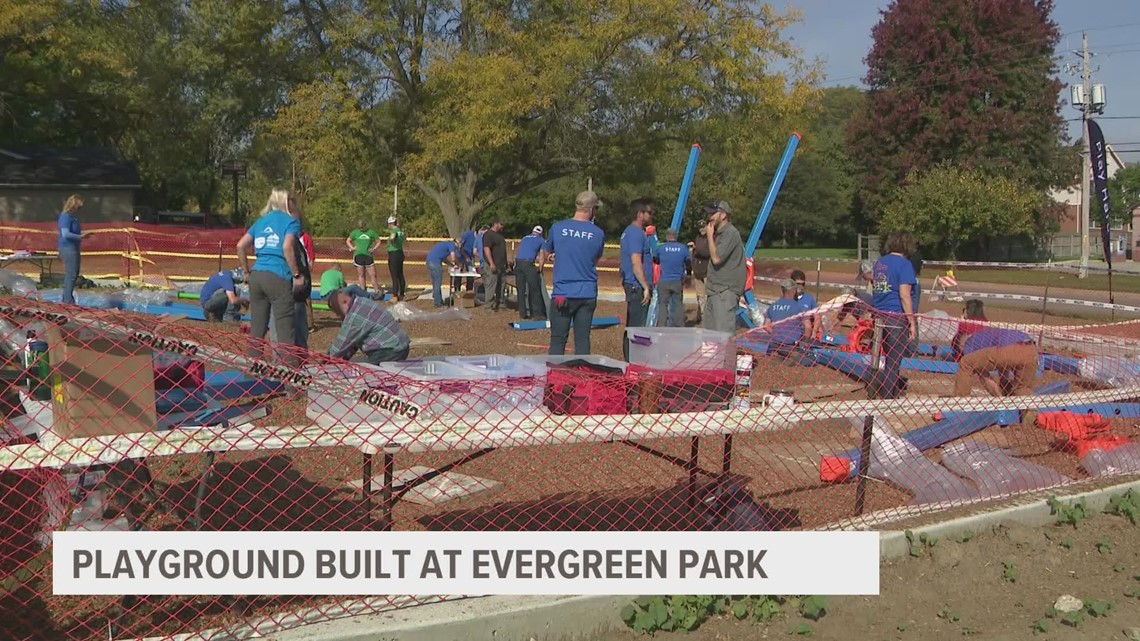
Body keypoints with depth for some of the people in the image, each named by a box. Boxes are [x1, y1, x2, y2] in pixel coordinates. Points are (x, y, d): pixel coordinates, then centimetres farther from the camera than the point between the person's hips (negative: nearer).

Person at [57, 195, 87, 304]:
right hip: (68, 248, -11)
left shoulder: (72, 216, 14)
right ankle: (68, 300, -5)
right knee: (71, 274, -9)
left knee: (74, 273, 16)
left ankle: (66, 299, 24)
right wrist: (80, 237, -18)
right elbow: (66, 234, -23)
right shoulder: (65, 217, -16)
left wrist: (82, 233, 12)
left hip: (73, 248, 11)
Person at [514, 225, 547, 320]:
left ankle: (523, 313, 10)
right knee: (534, 289, -1)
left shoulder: (524, 238, 26)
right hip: (528, 263, -5)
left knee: (520, 289, 8)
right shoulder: (541, 240, 15)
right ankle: (538, 313, -3)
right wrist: (540, 267, 18)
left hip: (518, 262, 5)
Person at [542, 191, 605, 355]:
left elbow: (546, 252, 13)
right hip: (587, 295, 1)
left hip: (562, 294, -1)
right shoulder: (598, 234, -2)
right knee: (583, 340, 6)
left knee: (558, 340, 4)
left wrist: (541, 258, 34)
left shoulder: (557, 228, -4)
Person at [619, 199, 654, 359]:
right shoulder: (636, 233, -15)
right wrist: (646, 287, -21)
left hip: (634, 286, 11)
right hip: (637, 286, -11)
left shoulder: (629, 231, 17)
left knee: (632, 327, 14)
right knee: (637, 327, -8)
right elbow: (636, 263, -22)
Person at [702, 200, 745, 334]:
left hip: (726, 291, -10)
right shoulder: (719, 233, 20)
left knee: (724, 333, -14)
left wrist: (710, 235, -10)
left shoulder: (730, 233, -12)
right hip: (715, 290, 10)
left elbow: (716, 258, -19)